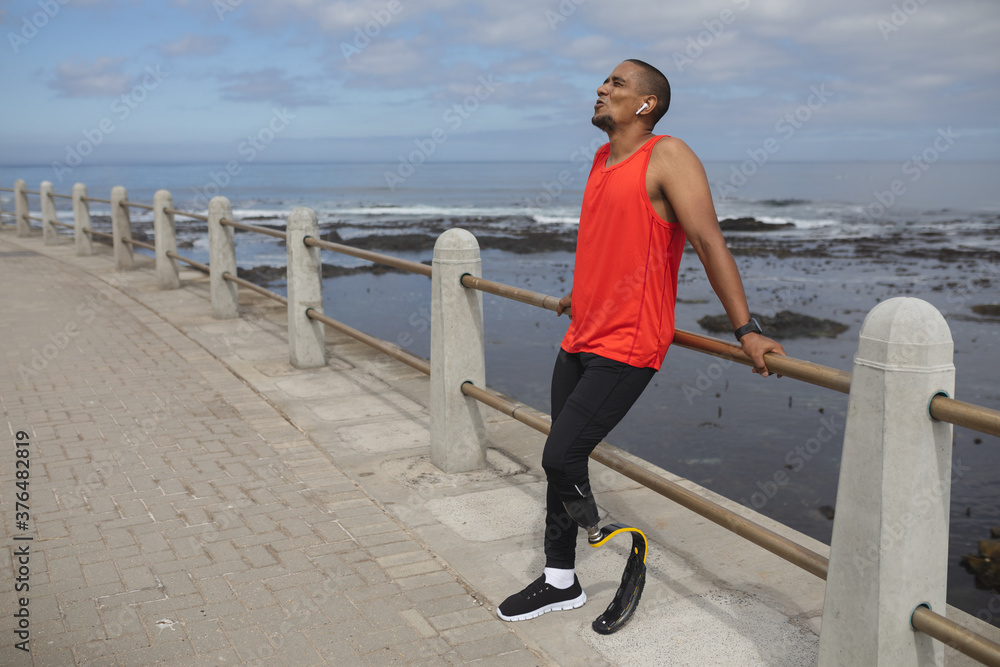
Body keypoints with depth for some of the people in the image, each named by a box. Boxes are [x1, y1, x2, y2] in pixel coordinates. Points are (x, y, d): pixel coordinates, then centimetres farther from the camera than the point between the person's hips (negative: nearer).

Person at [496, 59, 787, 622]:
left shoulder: (667, 157, -11)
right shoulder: (602, 159, 15)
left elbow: (708, 240, -18)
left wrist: (745, 329, -22)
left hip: (626, 348, -8)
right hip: (580, 340, 8)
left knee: (562, 457, -14)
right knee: (561, 460, 12)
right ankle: (560, 582, 27)